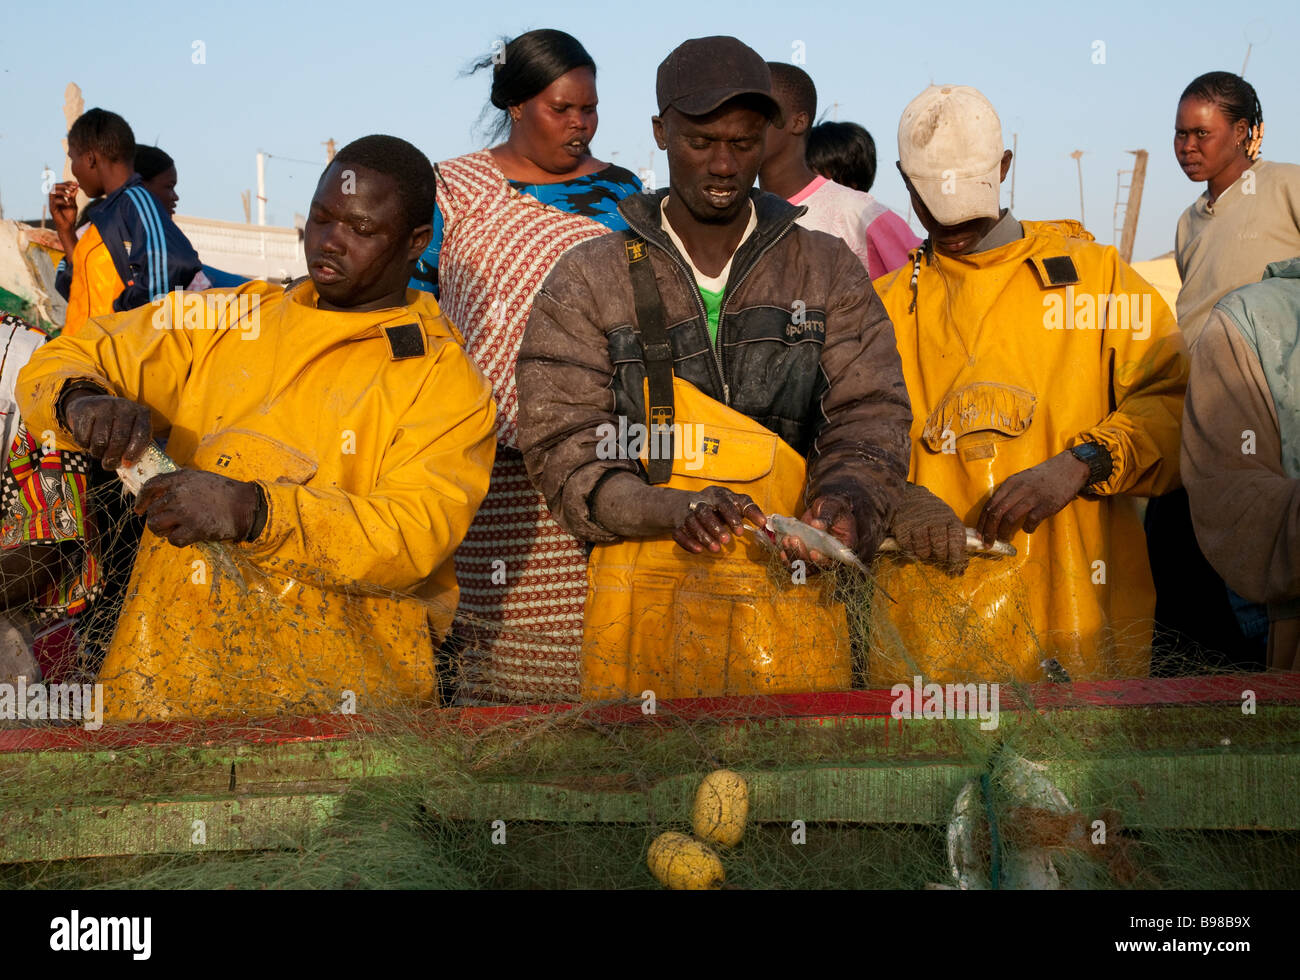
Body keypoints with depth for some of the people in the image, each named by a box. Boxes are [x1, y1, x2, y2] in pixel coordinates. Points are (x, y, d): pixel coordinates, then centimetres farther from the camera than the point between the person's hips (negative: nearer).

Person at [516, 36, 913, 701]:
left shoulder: (830, 273, 9)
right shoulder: (587, 283, 4)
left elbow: (867, 417, 4)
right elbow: (562, 447, -3)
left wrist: (847, 498, -19)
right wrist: (671, 508, -21)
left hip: (791, 605, 1)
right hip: (641, 613, -1)